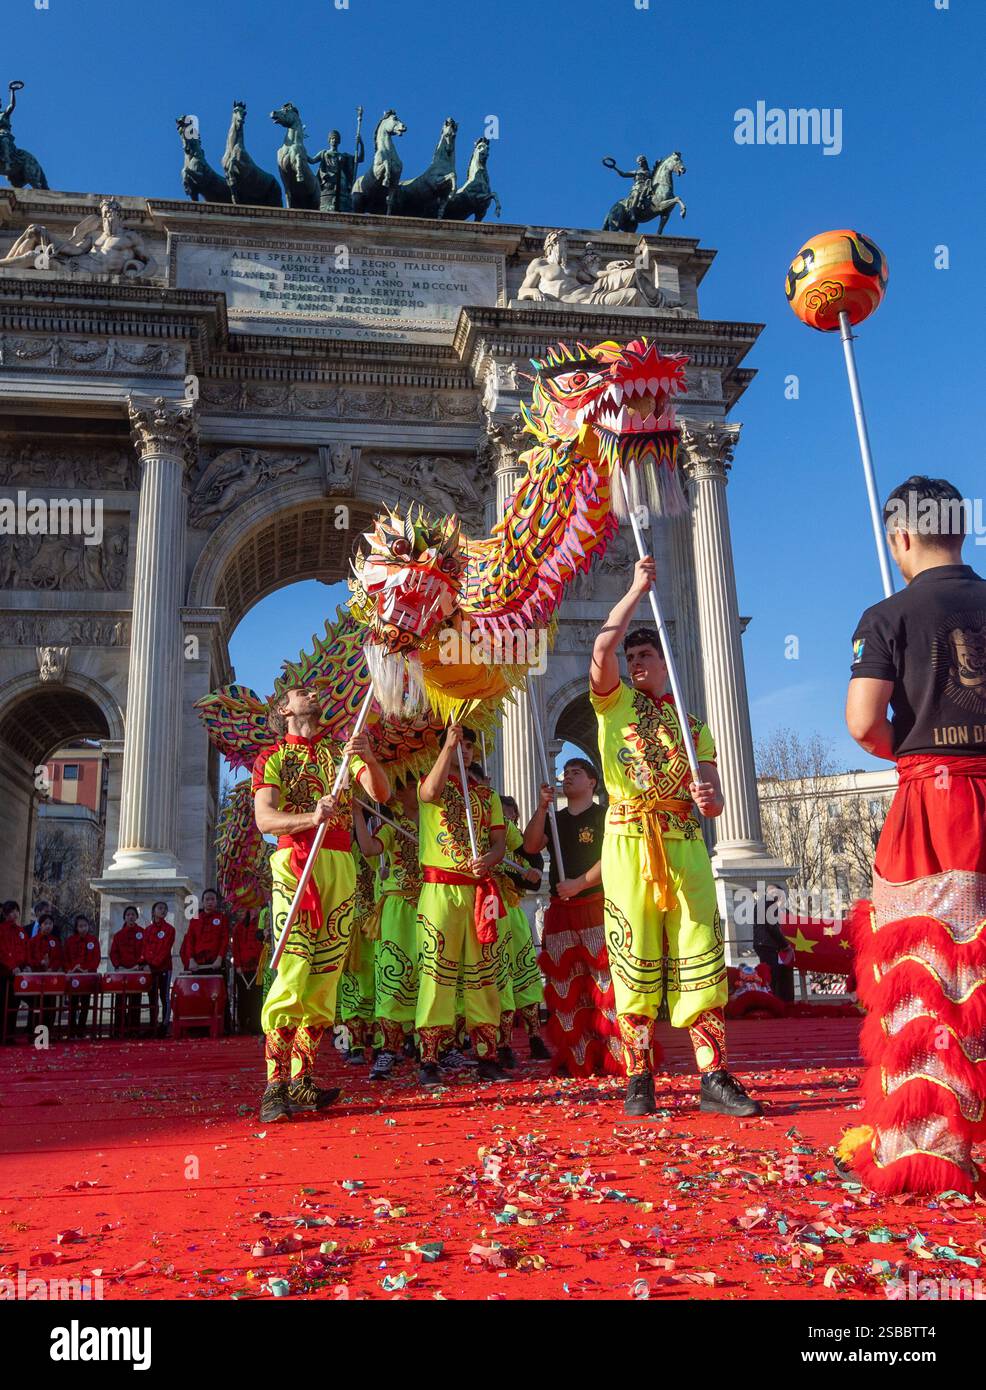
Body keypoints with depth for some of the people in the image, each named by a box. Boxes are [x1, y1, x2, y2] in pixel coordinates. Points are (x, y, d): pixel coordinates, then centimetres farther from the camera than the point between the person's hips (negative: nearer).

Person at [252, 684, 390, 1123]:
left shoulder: (340, 752, 20)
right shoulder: (272, 756, 11)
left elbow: (381, 793, 5)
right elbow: (264, 818, -4)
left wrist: (369, 758, -15)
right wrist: (311, 818, -22)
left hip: (340, 867, 4)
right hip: (294, 862, -4)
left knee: (325, 976, 0)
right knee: (293, 972, -15)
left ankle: (302, 1081, 5)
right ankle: (275, 1086, -12)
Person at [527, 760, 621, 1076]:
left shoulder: (604, 816, 3)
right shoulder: (553, 819, 18)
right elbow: (531, 846, 1)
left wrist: (578, 885, -15)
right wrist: (542, 807, -8)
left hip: (598, 907, -5)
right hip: (560, 913, 5)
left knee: (606, 982, -10)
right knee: (565, 988, 3)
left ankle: (615, 1057, -7)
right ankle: (573, 1059, 8)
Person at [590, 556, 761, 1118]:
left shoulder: (695, 725, 18)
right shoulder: (615, 702, 11)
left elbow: (716, 803, 12)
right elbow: (603, 646, -9)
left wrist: (709, 796, -13)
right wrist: (637, 588, -2)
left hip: (685, 845, 2)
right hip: (629, 841, -2)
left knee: (701, 960, -1)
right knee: (635, 961, -1)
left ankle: (715, 1078, 3)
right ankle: (639, 1080, 6)